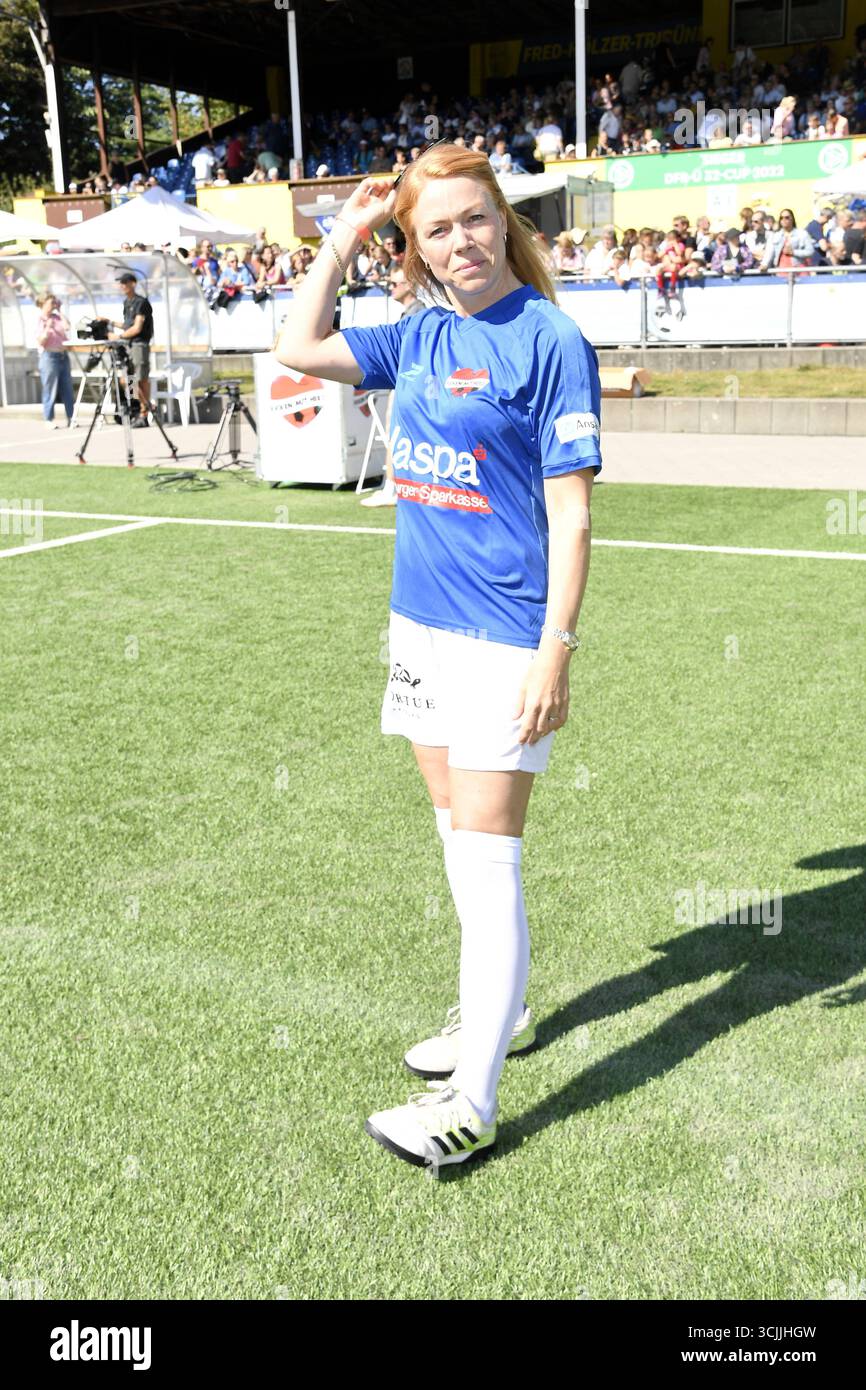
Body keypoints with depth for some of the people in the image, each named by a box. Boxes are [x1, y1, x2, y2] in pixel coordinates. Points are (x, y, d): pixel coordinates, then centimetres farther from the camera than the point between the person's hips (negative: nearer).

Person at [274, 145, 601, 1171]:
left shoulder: (549, 340, -10)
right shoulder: (422, 336, 10)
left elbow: (570, 515, -13)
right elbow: (300, 348, 21)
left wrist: (555, 650, -18)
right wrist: (343, 238, 14)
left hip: (504, 640, -7)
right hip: (423, 625, 8)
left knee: (485, 856, -5)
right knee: (458, 838, 17)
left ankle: (471, 1104, 5)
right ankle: (497, 1012, 35)